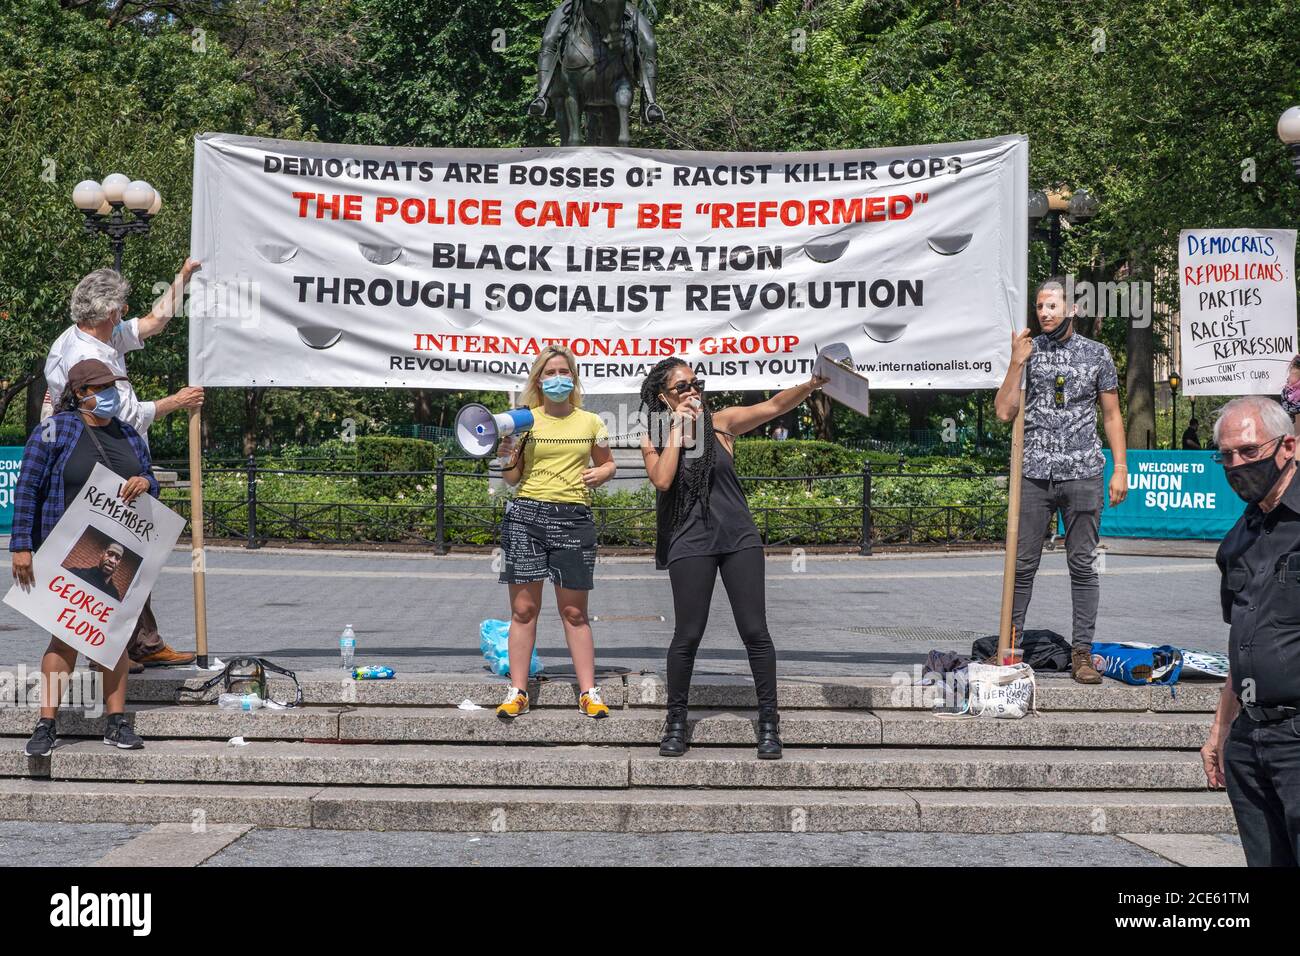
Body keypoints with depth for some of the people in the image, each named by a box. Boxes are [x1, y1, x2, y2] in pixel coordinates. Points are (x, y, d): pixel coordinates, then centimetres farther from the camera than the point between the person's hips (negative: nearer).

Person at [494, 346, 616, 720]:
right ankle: (518, 692, 5)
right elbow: (513, 478, 10)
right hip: (526, 514, 0)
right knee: (523, 608, 0)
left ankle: (588, 692, 9)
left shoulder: (590, 422, 9)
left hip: (574, 519, 0)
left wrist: (599, 474, -1)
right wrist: (507, 459, -11)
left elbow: (607, 464, 20)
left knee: (574, 611, 4)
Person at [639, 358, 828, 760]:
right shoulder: (653, 441, 6)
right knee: (688, 635, 0)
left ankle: (769, 722, 6)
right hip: (690, 544, -1)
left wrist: (811, 385, -22)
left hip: (739, 538, 1)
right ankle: (676, 721, 16)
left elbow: (774, 406, -6)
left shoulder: (721, 422, 5)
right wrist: (677, 429, -8)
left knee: (755, 631, -2)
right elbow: (663, 480, -13)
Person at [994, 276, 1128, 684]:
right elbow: (1004, 412, 0)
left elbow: (1111, 414, 9)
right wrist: (1017, 363, -9)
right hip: (1034, 474, 1)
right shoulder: (1028, 351, 7)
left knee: (1082, 564, 1)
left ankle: (1082, 653, 5)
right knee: (1023, 563, 2)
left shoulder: (1096, 354, 6)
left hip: (1083, 474, -1)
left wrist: (1120, 469, 1)